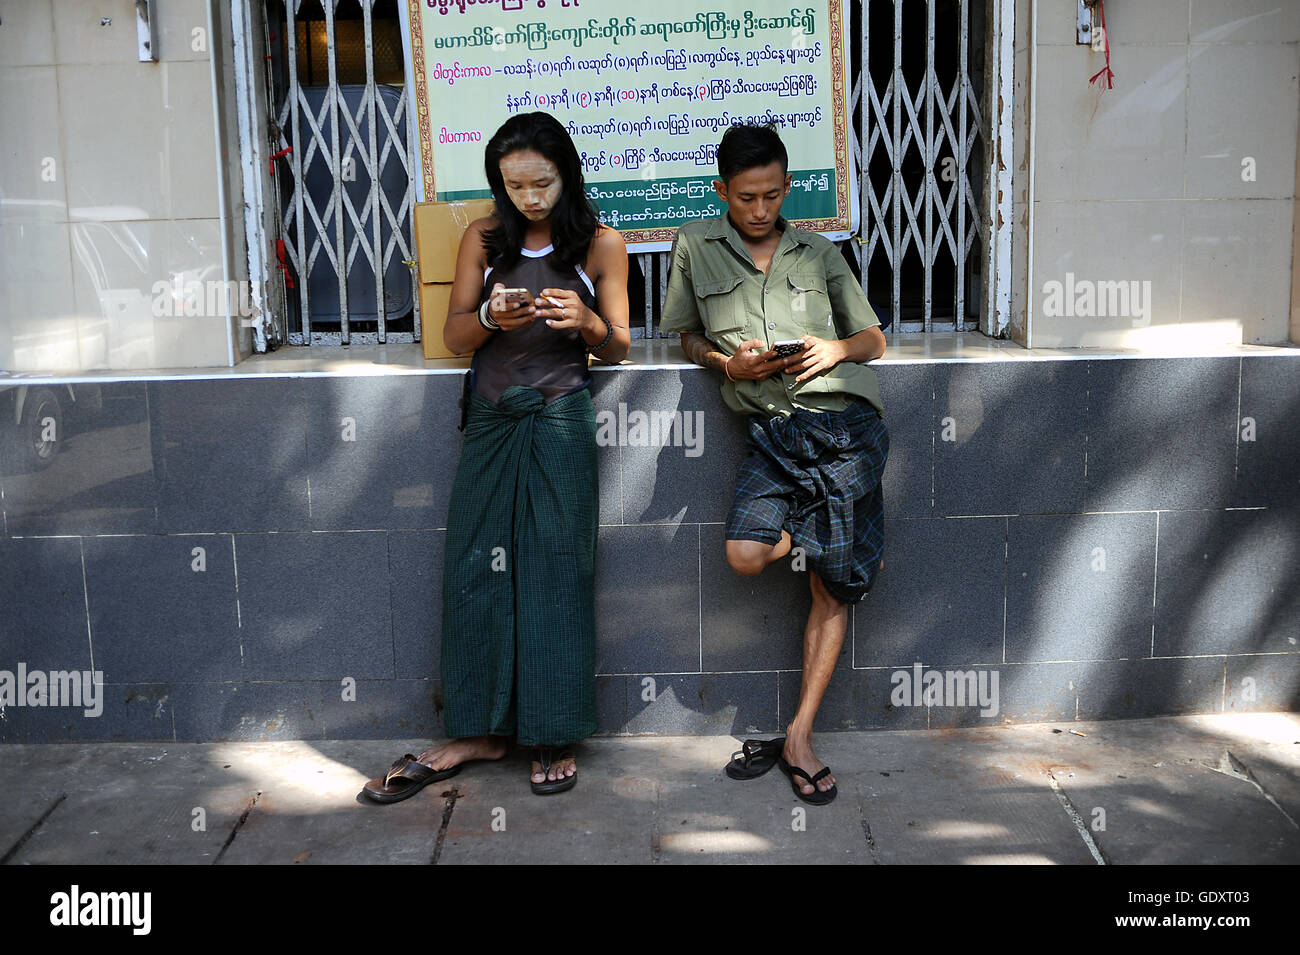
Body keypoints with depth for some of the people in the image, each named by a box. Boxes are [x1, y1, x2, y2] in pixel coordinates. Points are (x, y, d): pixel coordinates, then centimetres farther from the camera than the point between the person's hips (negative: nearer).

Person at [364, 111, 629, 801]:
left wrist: (586, 322, -17)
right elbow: (453, 336, 8)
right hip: (491, 418, 3)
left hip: (559, 420, -2)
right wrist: (491, 317, -14)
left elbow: (618, 347, 5)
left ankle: (554, 735, 10)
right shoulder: (483, 240, 9)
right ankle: (479, 730, 13)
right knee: (476, 568, 2)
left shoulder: (600, 245, 3)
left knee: (554, 569, -1)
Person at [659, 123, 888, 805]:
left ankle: (799, 737, 7)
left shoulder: (820, 253, 14)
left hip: (844, 422, 0)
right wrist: (727, 363, -6)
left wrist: (836, 348, -5)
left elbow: (873, 340, 18)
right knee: (745, 555, -24)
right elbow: (689, 338, 16)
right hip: (771, 429, 0)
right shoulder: (695, 245, 12)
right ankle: (815, 530, 10)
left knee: (833, 590, -2)